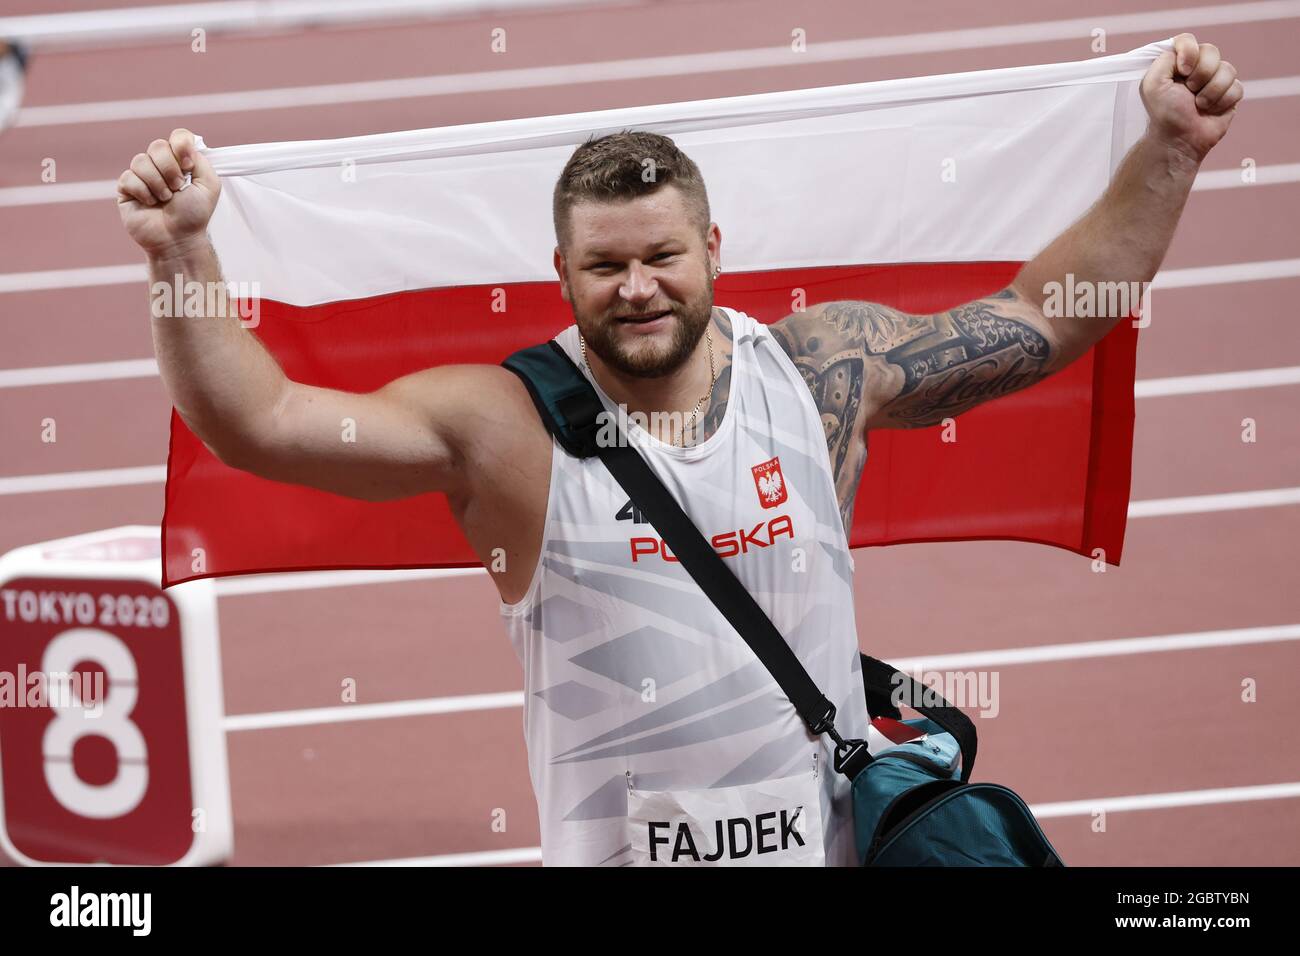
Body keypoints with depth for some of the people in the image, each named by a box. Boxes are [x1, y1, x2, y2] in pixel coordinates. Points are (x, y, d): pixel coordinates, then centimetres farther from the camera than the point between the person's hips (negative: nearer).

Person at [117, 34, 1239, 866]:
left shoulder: (826, 368, 1)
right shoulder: (507, 425, -7)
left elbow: (1046, 315, 10)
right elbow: (260, 423, -13)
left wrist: (1169, 154, 5)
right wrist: (182, 254, -25)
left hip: (837, 835, 3)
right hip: (614, 845, -2)